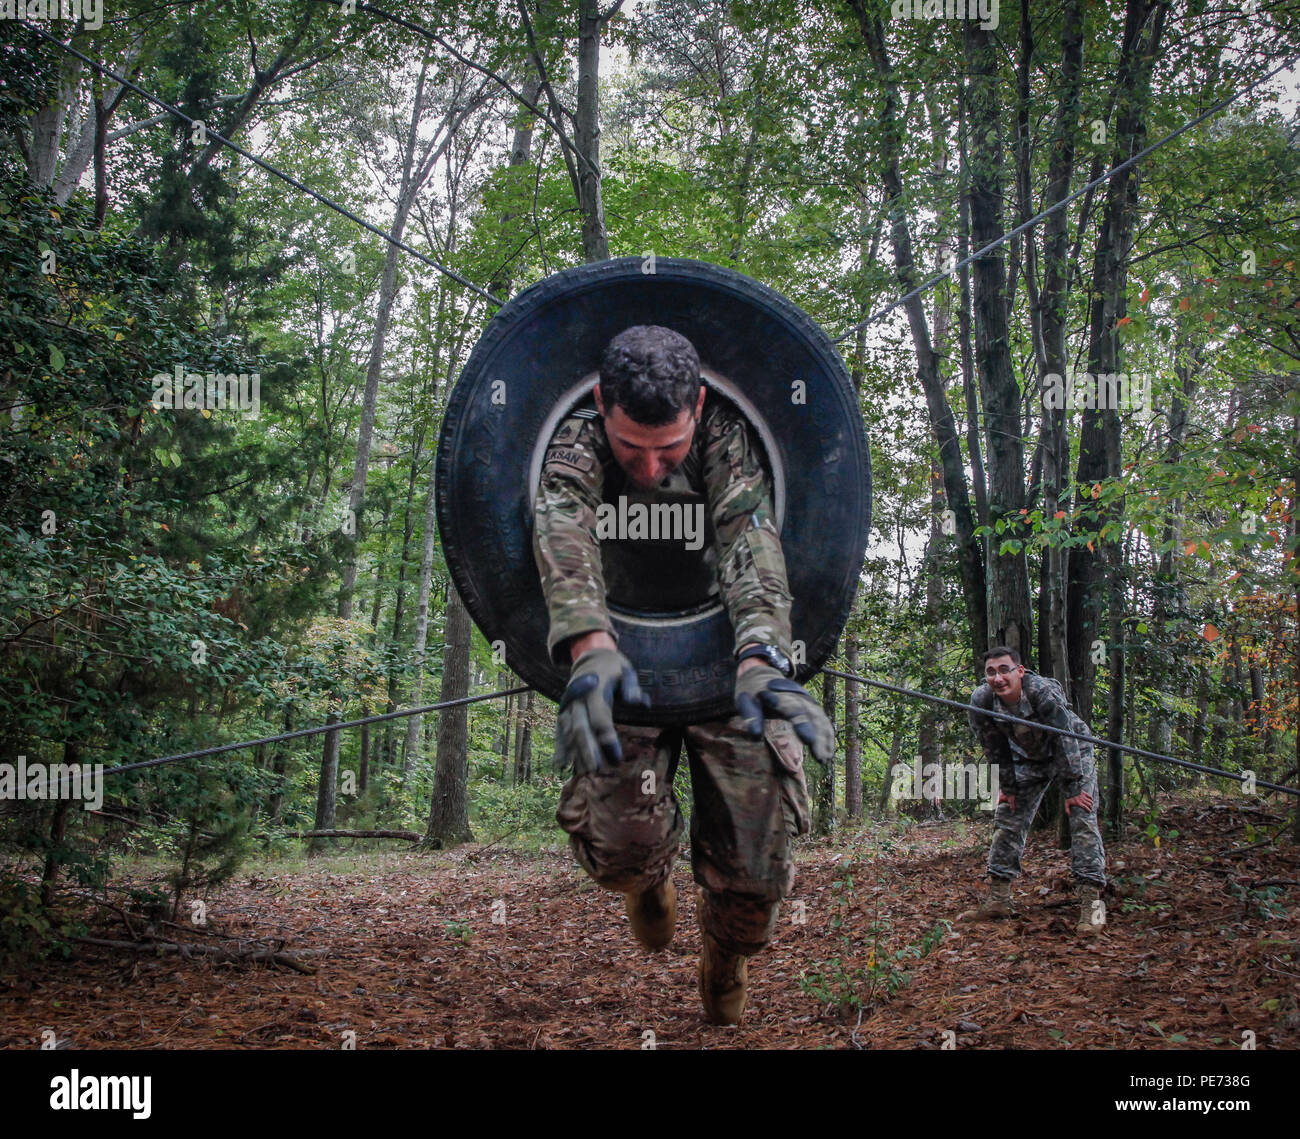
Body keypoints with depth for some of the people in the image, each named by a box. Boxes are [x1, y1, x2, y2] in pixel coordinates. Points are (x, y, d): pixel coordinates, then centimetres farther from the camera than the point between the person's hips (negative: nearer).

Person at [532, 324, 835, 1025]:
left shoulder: (727, 440, -11)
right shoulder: (577, 444, -12)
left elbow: (750, 543, -28)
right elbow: (564, 536, -32)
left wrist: (761, 658, -47)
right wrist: (591, 645, -53)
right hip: (624, 666, 0)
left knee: (759, 851, -11)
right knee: (617, 837, -22)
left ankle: (725, 968, 26)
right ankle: (649, 881, 20)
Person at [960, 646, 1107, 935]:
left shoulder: (1044, 692, -37)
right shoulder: (980, 701, -23)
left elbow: (1065, 742, -30)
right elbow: (995, 749, -7)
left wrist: (1072, 789, -25)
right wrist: (1007, 786, -2)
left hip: (1072, 752, -5)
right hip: (1028, 758, 5)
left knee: (1082, 818, -18)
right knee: (1007, 820, 1)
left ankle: (1090, 901, -18)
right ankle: (997, 900, 7)